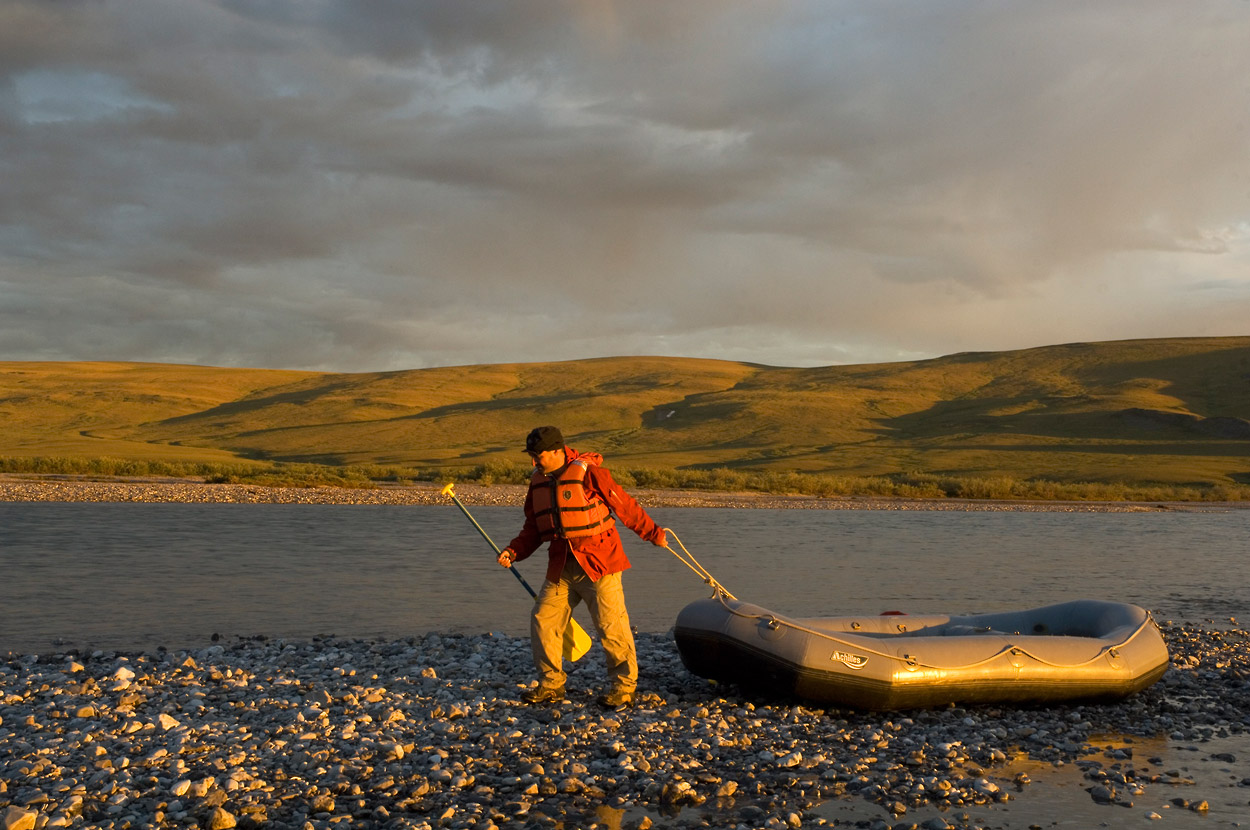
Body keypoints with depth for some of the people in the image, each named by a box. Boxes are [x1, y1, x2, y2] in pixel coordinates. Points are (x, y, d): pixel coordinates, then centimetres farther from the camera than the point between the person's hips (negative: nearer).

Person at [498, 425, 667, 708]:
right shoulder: (538, 482, 8)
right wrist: (513, 551, -1)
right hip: (561, 566, 7)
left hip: (598, 561, -7)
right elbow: (533, 529, 15)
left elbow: (626, 507, -7)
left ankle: (623, 685, 11)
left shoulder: (589, 472, -14)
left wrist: (654, 534, 0)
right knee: (543, 621, 3)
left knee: (611, 624, -4)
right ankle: (552, 684, 17)